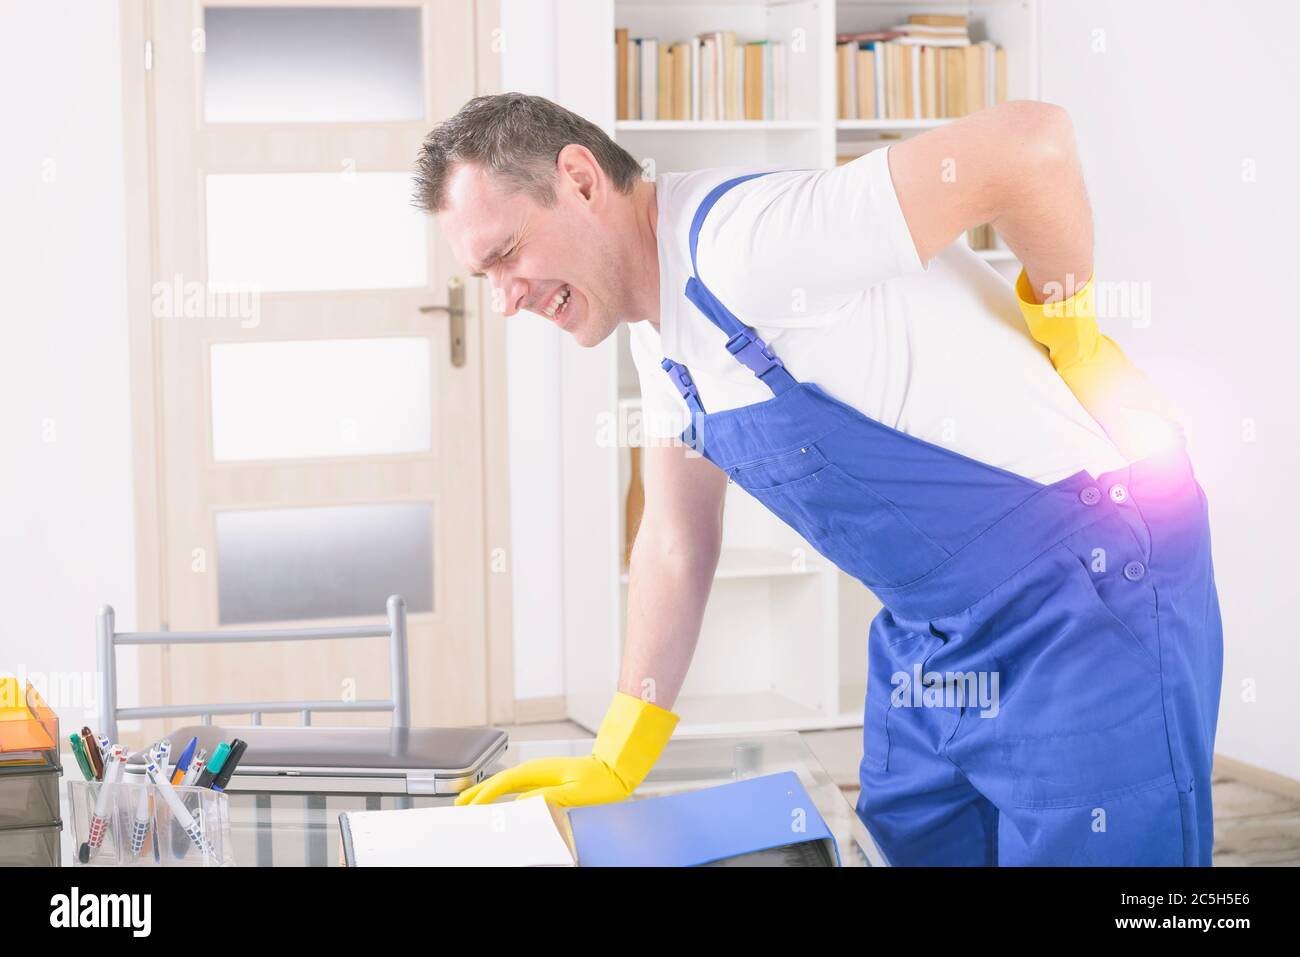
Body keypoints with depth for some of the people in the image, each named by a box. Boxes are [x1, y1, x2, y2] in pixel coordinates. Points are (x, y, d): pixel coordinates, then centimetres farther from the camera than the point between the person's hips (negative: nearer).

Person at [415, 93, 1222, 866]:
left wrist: (1066, 326, -13)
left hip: (1085, 596, -9)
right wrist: (616, 764, 12)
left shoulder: (746, 243, -25)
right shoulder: (662, 329, 7)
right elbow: (676, 541, 15)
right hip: (932, 630, 9)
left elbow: (1030, 141, -31)